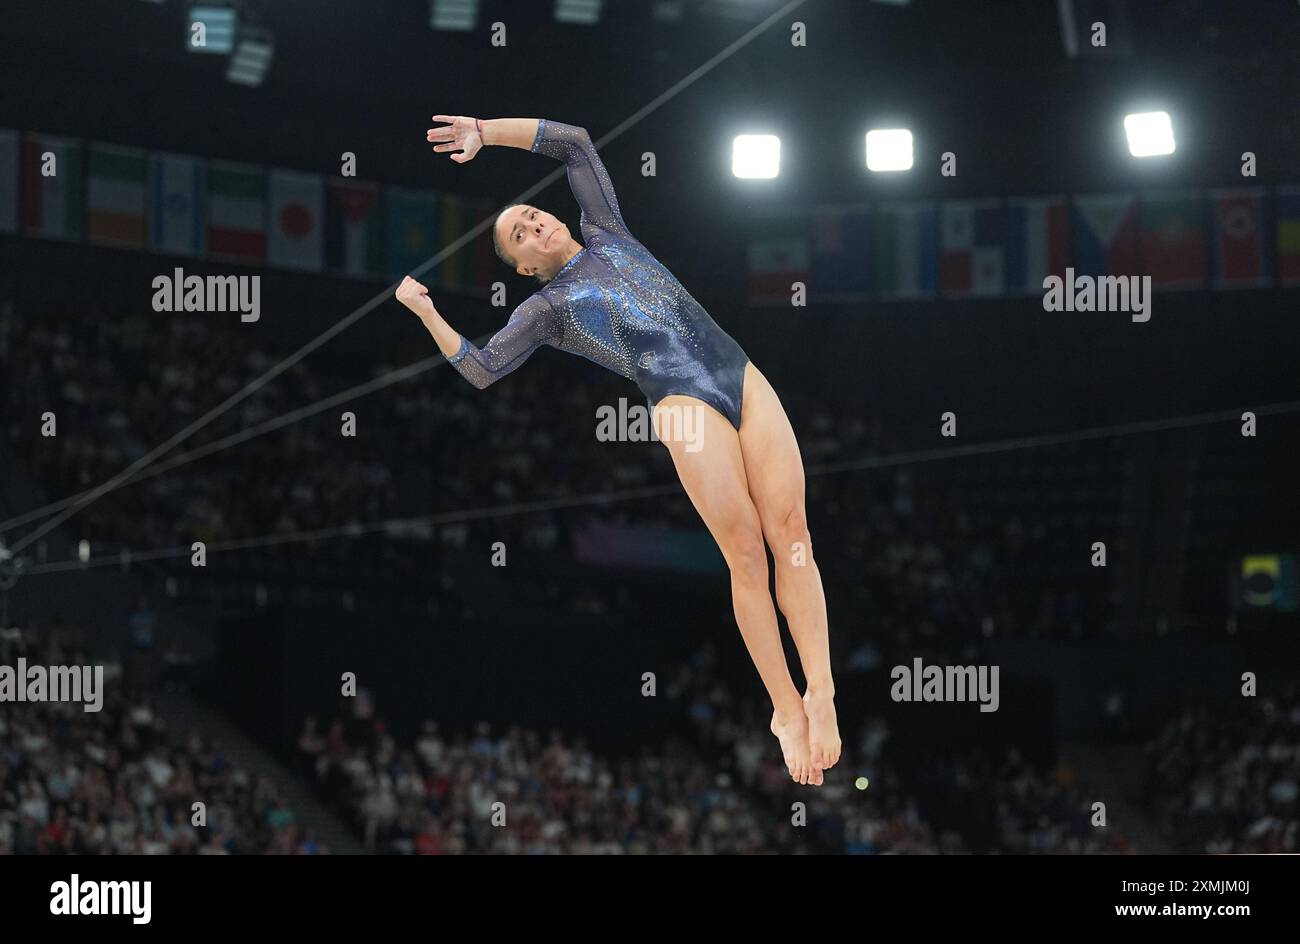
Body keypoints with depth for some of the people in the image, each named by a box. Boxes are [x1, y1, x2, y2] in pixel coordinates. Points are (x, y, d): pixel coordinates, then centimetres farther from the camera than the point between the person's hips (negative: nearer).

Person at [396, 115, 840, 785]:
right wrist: (425, 311, 8)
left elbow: (575, 142, 22)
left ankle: (821, 696, -12)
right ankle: (786, 711, -9)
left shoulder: (604, 231, 24)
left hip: (741, 375, 4)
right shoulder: (546, 307, 14)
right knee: (746, 555, -12)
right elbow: (481, 370, 10)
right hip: (683, 402, -4)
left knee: (791, 529, -9)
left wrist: (484, 132, 18)